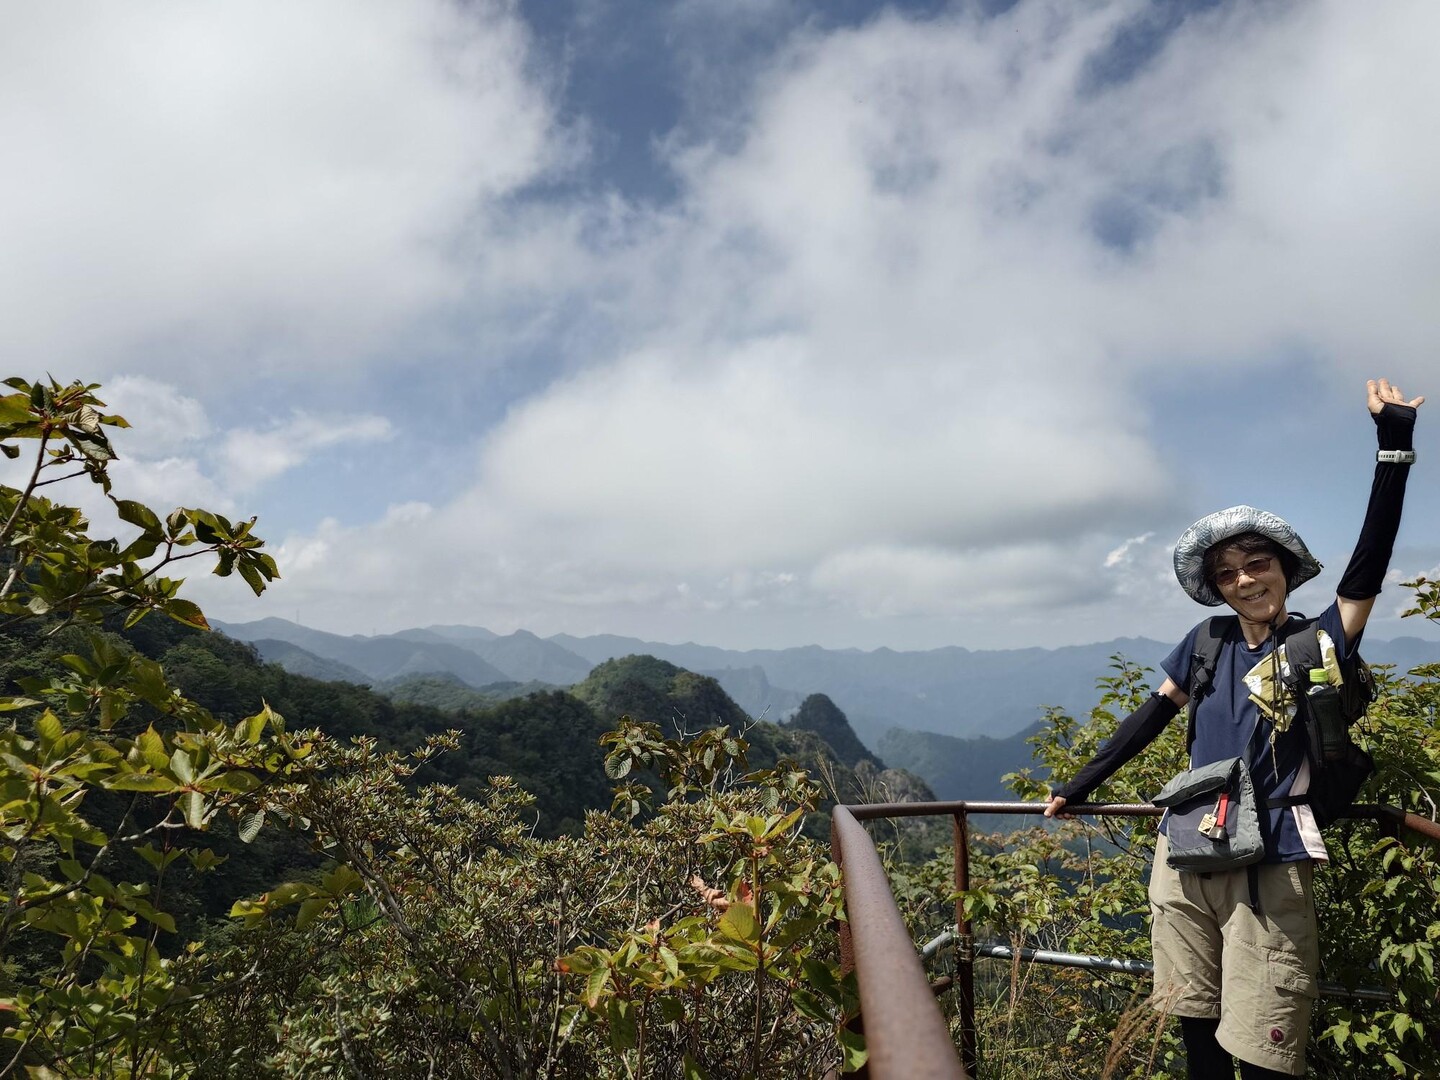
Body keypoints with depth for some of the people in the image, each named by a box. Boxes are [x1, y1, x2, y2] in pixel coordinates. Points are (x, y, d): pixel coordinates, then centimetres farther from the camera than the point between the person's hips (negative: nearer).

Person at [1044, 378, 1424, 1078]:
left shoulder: (1319, 643, -1)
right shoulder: (1206, 646, 7)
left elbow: (1368, 565, -14)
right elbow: (1151, 717, 13)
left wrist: (1395, 443, -20)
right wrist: (1078, 787, 15)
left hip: (1268, 869, -3)